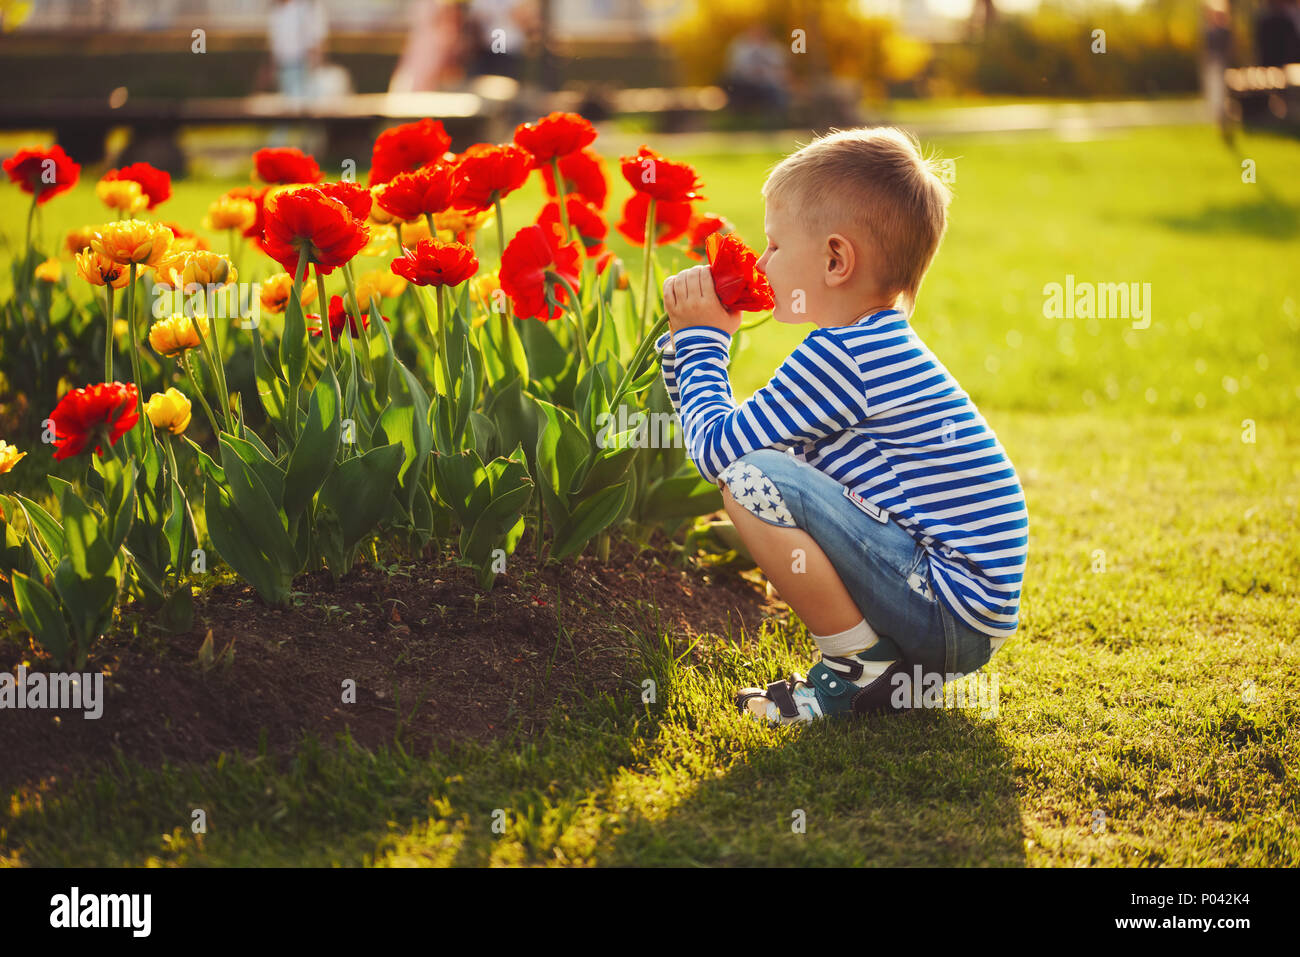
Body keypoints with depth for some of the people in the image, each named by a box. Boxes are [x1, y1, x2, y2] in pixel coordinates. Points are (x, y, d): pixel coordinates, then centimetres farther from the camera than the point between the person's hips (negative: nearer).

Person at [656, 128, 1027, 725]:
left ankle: (860, 669, -8)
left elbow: (718, 450, -11)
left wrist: (704, 340, 2)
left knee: (754, 480, -20)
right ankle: (894, 660, 14)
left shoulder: (841, 356, -14)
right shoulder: (880, 349, 18)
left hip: (953, 609, -11)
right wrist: (689, 337, 20)